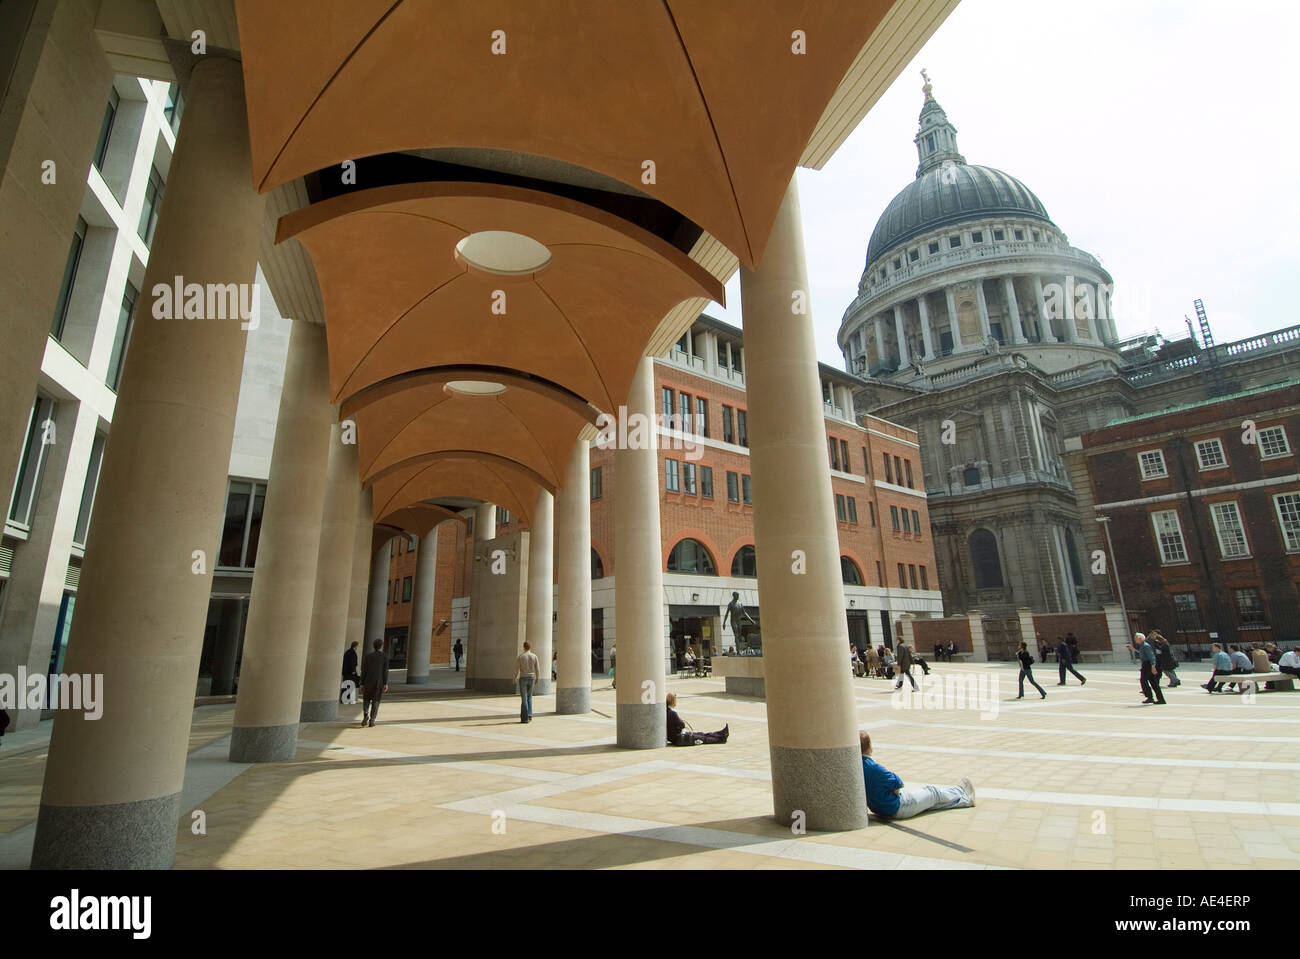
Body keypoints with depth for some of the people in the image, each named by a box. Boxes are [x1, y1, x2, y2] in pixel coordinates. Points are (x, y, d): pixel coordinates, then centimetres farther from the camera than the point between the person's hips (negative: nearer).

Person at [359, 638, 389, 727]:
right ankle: (372, 720, 2)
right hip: (379, 682, -1)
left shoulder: (367, 655, 2)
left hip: (368, 682, 1)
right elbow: (385, 671, -7)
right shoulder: (385, 656, -2)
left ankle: (365, 714, -8)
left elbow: (363, 670, 0)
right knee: (375, 701, 9)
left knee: (366, 699, 16)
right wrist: (385, 684, -6)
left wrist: (362, 684, 5)